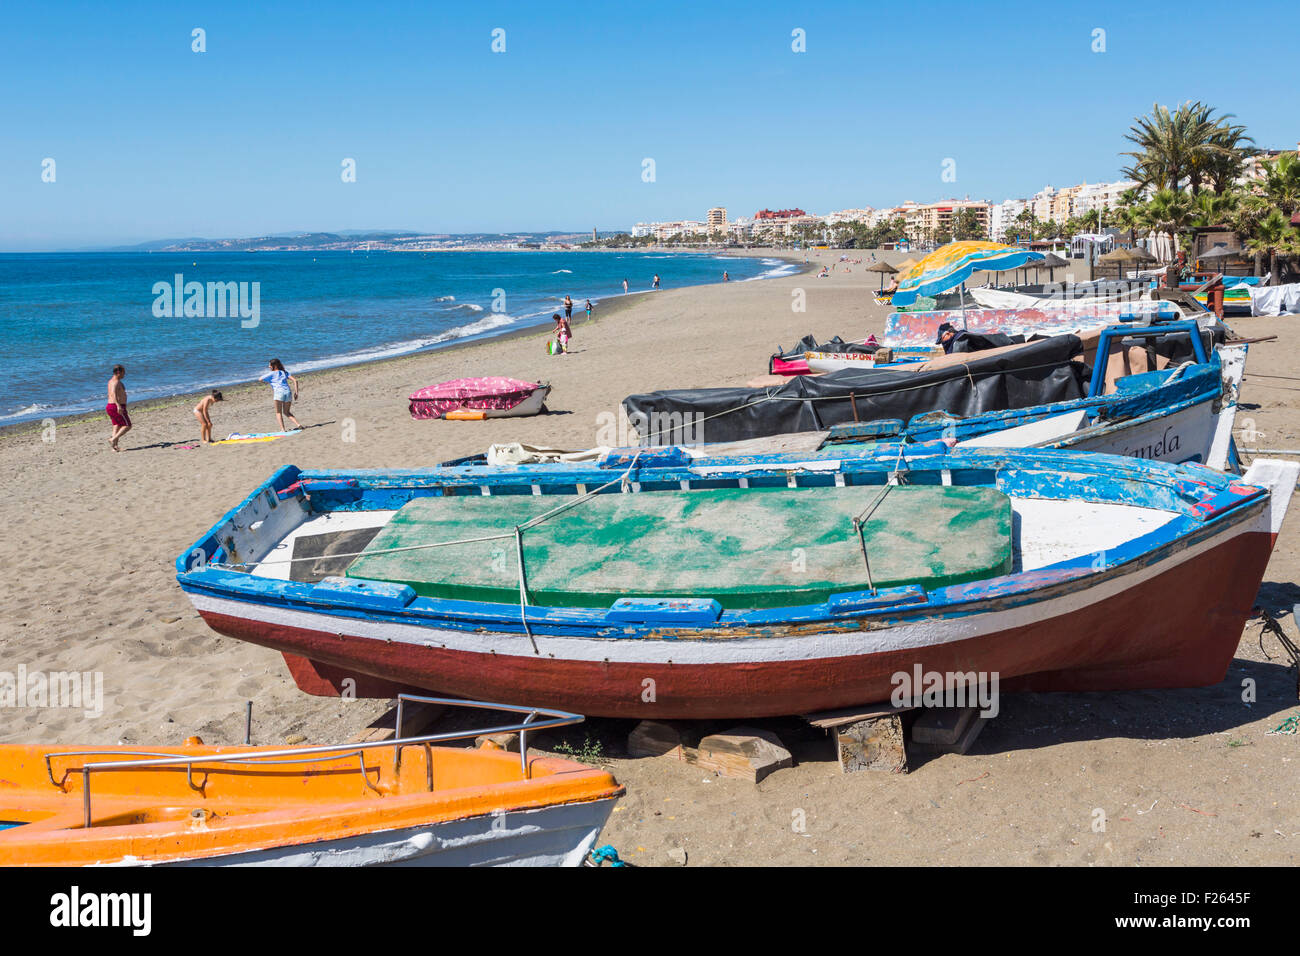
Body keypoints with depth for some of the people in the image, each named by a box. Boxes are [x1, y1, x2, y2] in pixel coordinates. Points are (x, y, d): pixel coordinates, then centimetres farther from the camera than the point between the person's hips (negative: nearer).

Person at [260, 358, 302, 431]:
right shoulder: (285, 372, 22)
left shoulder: (271, 374, 10)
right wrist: (296, 392, 12)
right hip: (287, 392, 5)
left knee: (278, 412, 2)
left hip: (278, 393, -5)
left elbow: (260, 379, 12)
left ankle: (282, 429, -14)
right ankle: (297, 424, 1)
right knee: (287, 412, 18)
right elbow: (295, 381, 12)